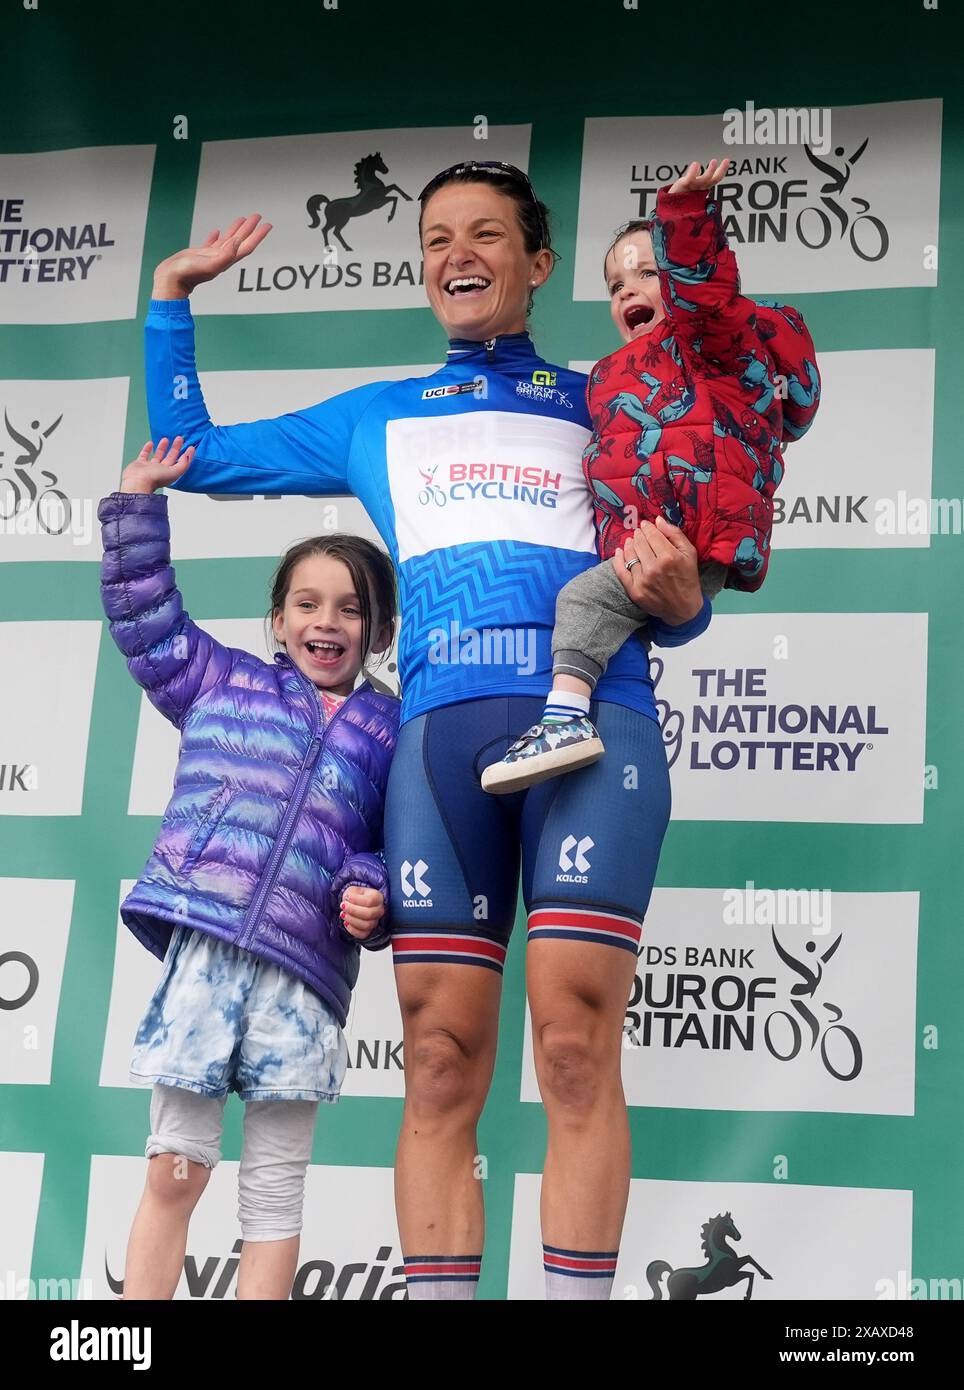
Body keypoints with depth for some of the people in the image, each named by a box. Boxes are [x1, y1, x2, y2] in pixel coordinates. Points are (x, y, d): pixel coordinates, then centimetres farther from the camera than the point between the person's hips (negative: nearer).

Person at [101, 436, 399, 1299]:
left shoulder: (390, 732, 13)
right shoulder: (221, 683, 16)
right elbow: (146, 614, 19)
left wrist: (370, 893, -8)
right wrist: (139, 505, 13)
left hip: (305, 965, 0)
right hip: (205, 945, 0)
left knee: (276, 1192, 6)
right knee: (173, 1171, 2)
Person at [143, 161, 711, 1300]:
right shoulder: (379, 420, 28)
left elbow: (678, 610, 20)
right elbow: (189, 453, 36)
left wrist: (674, 595, -4)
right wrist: (172, 296, 30)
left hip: (593, 709, -2)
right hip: (443, 724, 2)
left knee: (577, 1047, -15)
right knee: (442, 1063, -7)